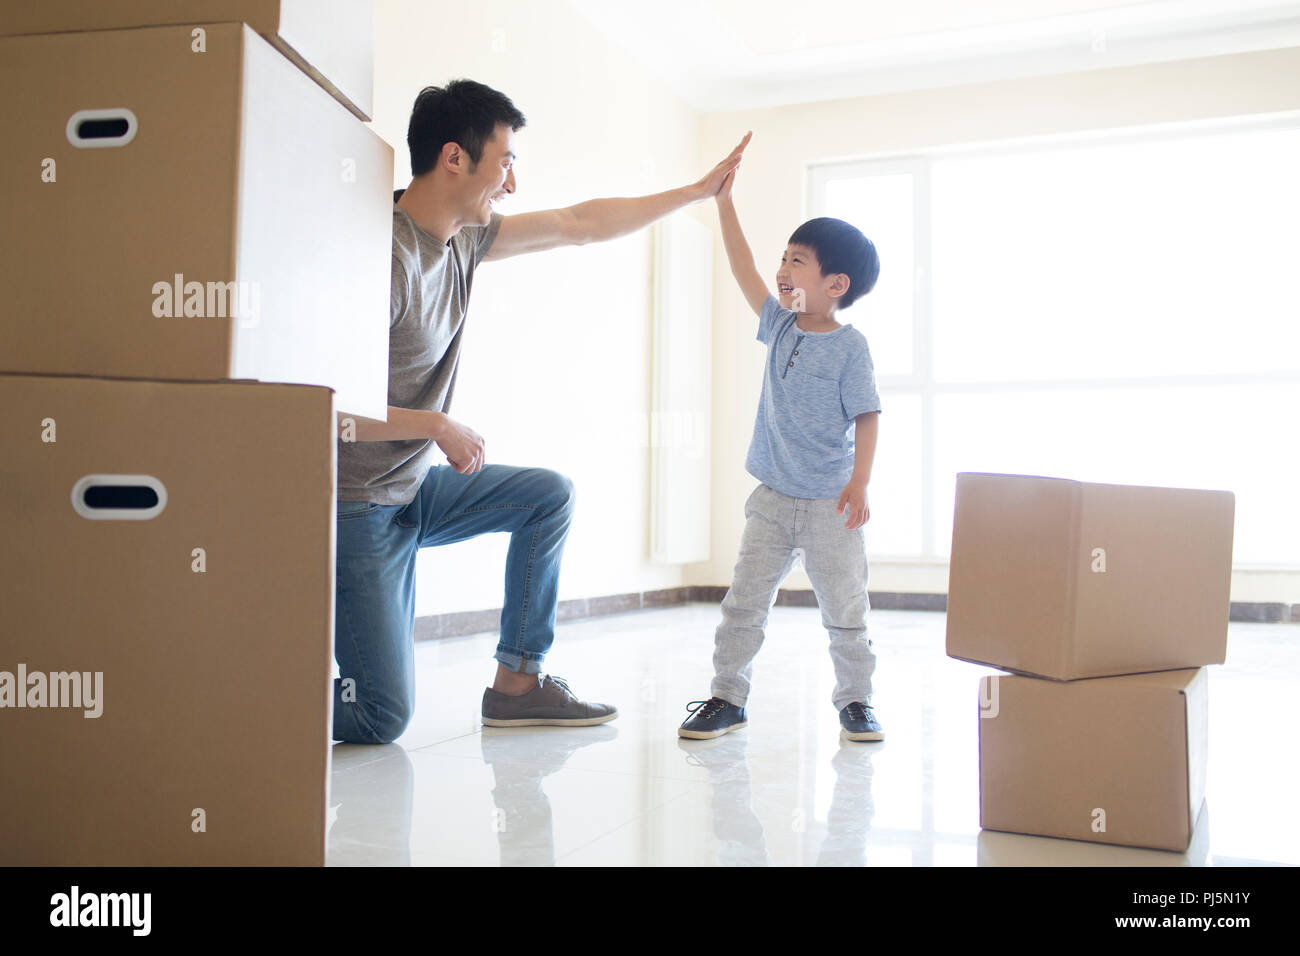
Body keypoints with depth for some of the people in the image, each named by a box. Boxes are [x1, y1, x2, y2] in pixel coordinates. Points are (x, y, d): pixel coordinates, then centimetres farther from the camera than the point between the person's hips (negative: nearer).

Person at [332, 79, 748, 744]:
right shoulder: (384, 255, -24)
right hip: (358, 508, -9)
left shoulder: (463, 237, 2)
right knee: (383, 719, -7)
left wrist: (699, 191, 17)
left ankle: (517, 683, 13)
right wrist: (439, 427, -18)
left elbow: (581, 225, 12)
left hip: (415, 490, 9)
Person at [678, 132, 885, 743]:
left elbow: (866, 417, -8)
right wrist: (723, 199, 8)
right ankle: (727, 697, 13)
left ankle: (855, 701, 19)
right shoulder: (780, 326, 7)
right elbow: (743, 270, 9)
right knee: (744, 602, 4)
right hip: (773, 497, 5)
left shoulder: (850, 346, -9)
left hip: (829, 504, -5)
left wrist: (859, 484, -17)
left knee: (845, 610, 5)